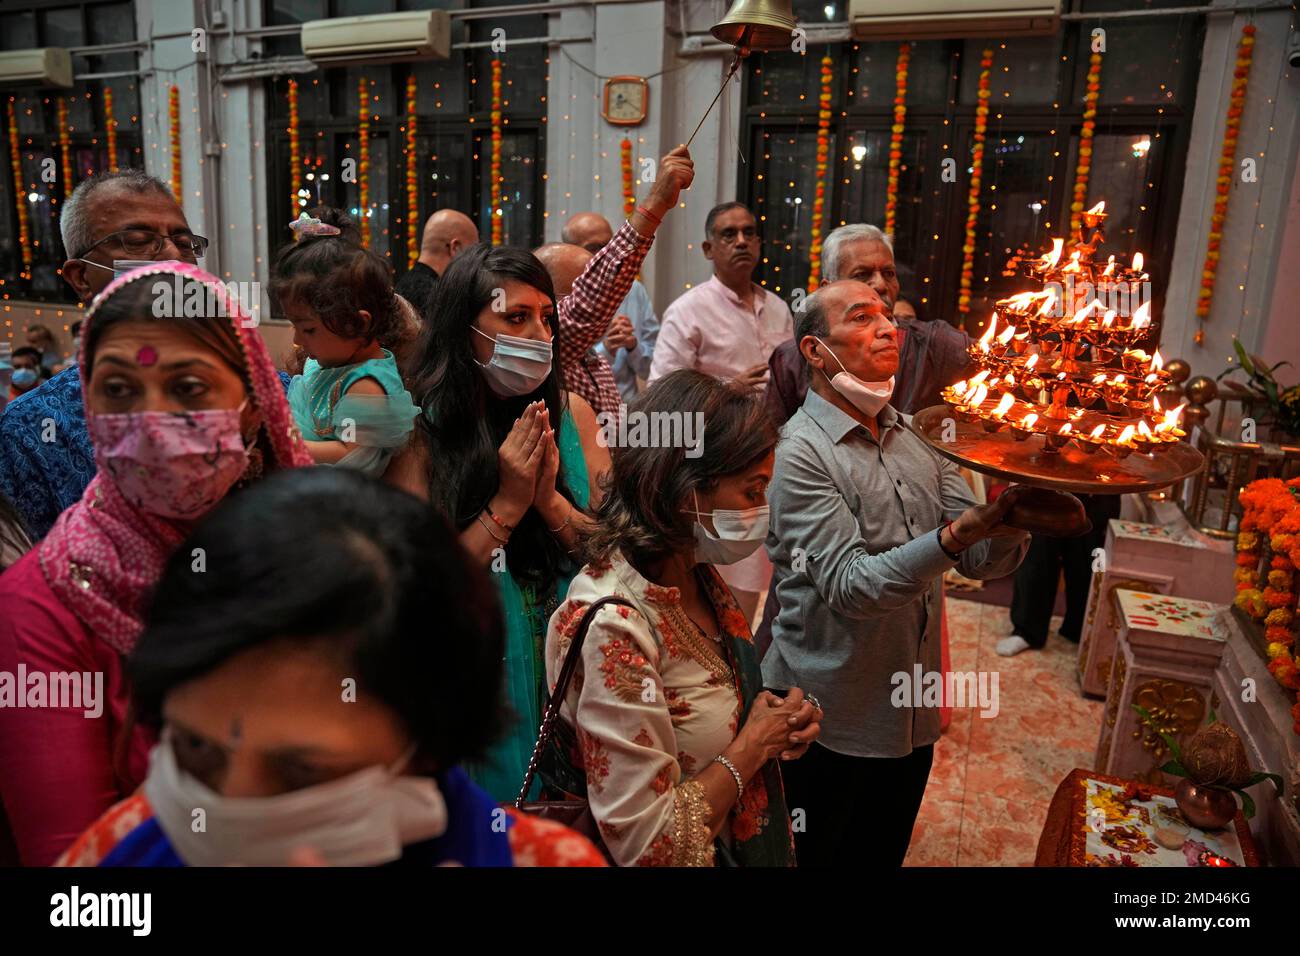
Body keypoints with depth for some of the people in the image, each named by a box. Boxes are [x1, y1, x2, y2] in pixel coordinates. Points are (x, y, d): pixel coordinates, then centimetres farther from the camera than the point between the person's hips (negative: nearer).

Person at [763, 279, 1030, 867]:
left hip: (912, 711, 6)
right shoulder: (801, 452, -17)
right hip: (832, 719, -6)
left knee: (885, 853, 23)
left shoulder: (915, 436, 5)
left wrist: (1011, 514, -20)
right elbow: (849, 586, -24)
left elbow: (984, 558, 1)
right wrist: (957, 533, -35)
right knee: (819, 857, 15)